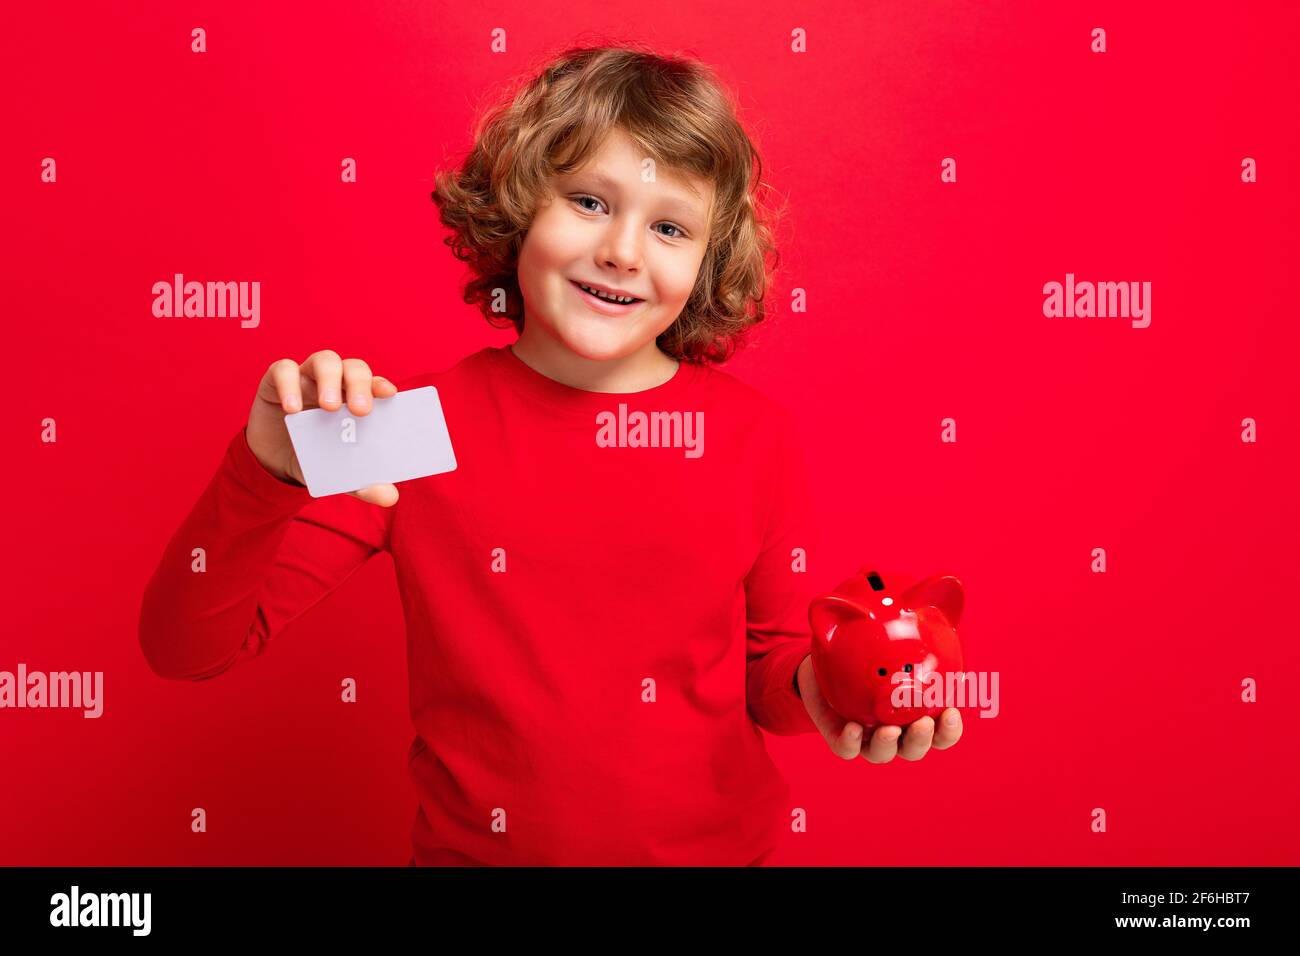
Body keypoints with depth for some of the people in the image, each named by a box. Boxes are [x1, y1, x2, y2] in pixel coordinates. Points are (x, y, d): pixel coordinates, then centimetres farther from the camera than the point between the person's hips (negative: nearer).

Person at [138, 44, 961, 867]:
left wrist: (815, 688, -21)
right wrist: (269, 473, -30)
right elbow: (187, 647, -14)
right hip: (475, 845, 0)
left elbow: (768, 673, 0)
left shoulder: (760, 438, -10)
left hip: (718, 843, 1)